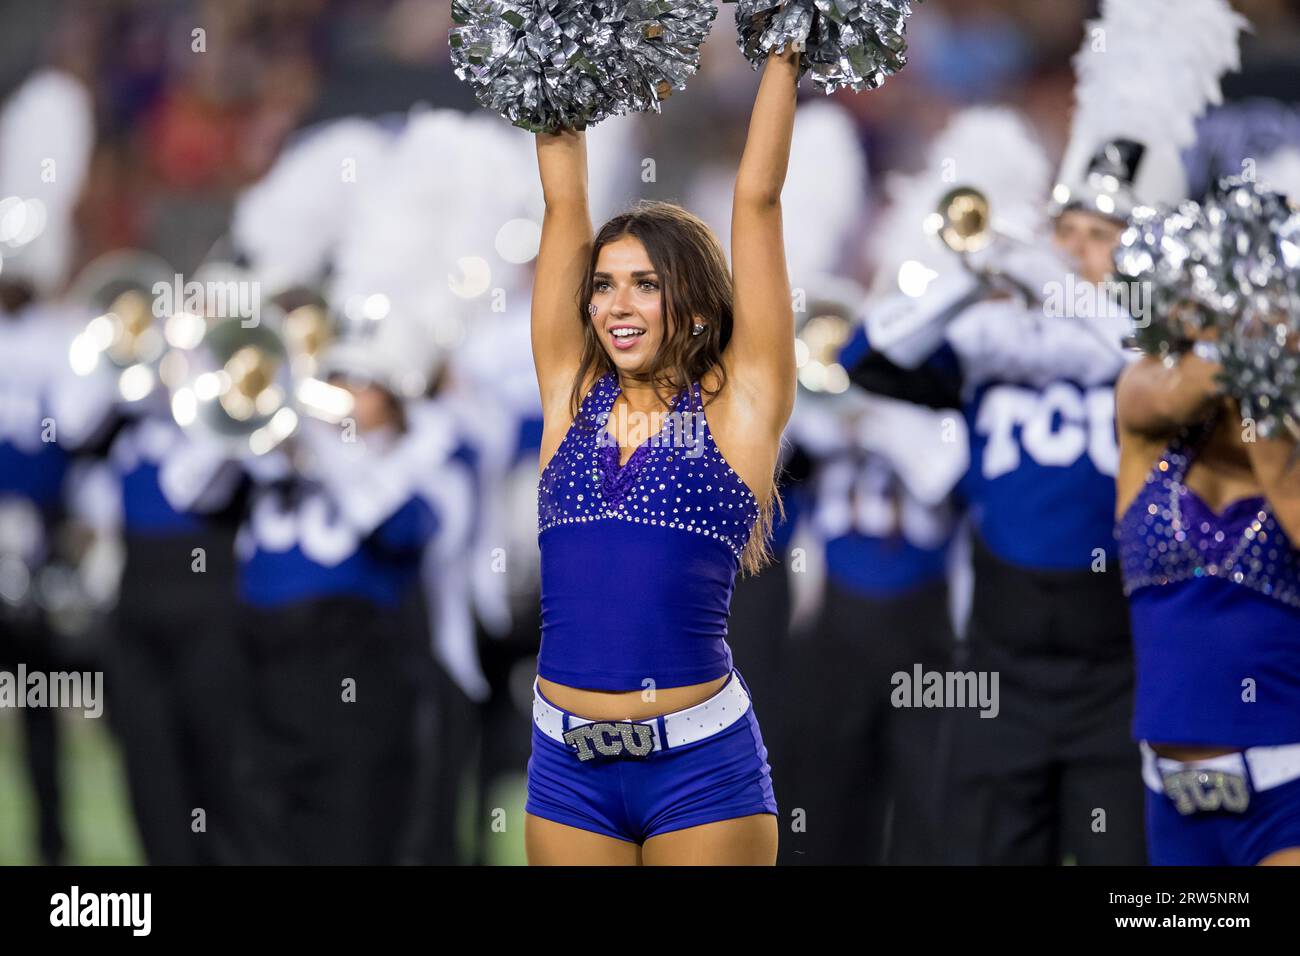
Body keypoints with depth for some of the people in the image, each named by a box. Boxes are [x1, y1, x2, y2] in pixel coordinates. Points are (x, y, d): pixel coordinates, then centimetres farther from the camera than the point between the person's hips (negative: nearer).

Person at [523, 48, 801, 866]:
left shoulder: (738, 407, 1)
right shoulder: (572, 396, 9)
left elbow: (757, 199, 2)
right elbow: (566, 207, 11)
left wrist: (785, 56, 5)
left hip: (702, 767, -3)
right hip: (568, 767, 3)